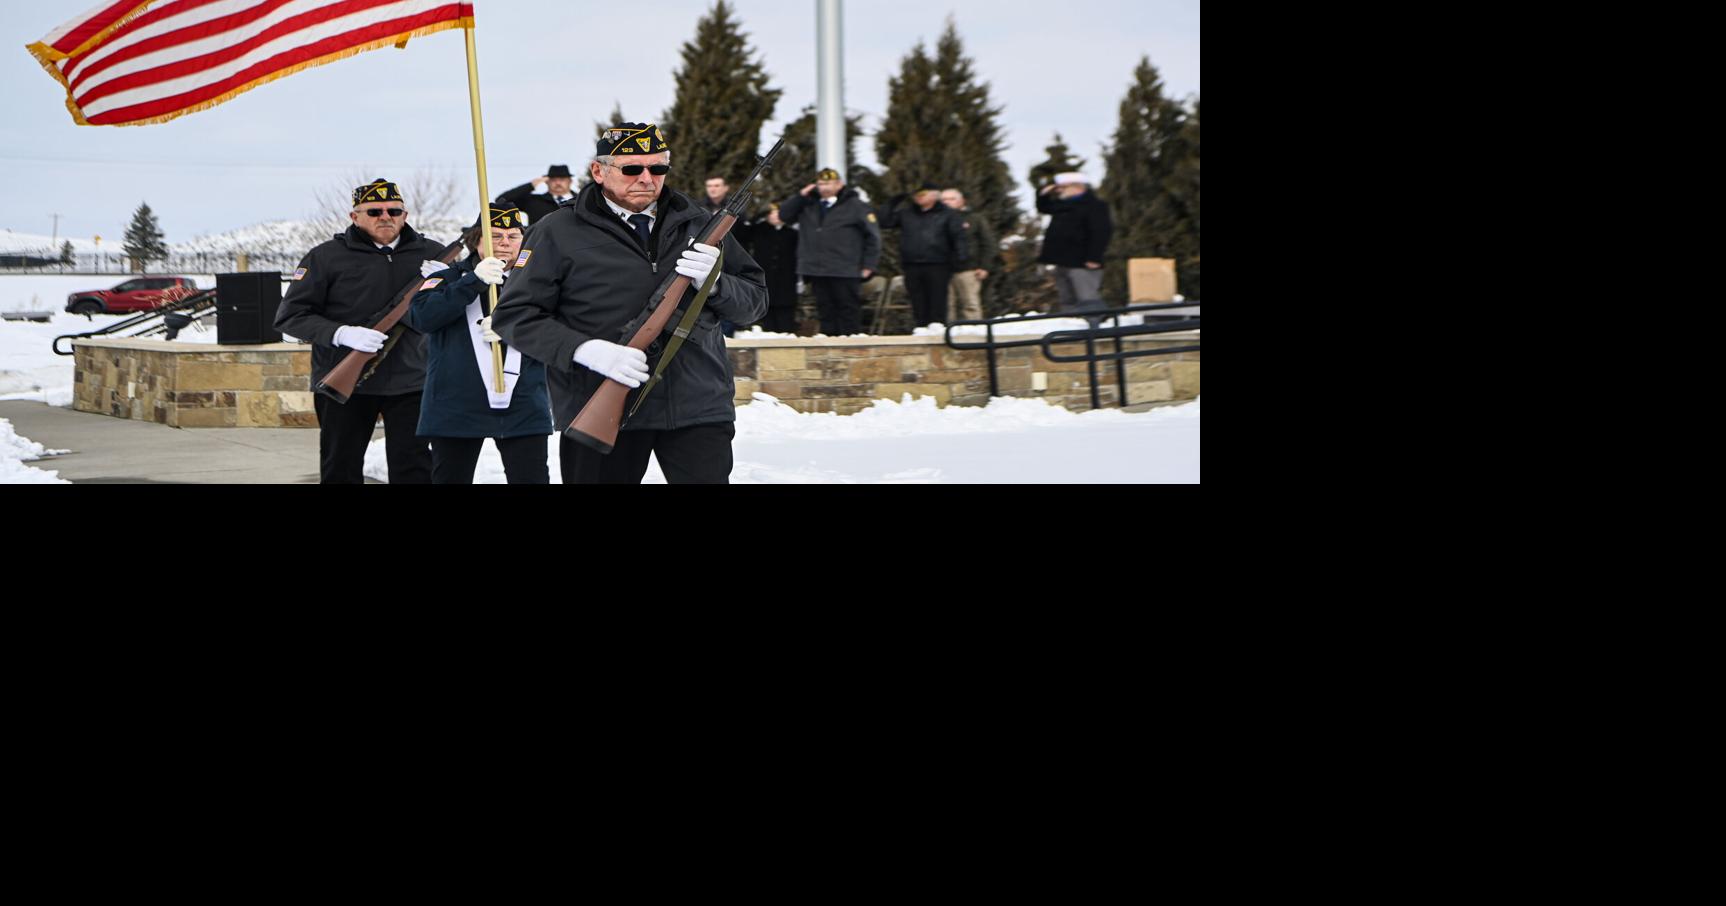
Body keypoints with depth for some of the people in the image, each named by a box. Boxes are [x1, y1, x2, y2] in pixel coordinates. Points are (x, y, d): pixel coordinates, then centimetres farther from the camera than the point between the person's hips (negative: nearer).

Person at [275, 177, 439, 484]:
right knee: (341, 470, 8)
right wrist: (341, 334, -21)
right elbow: (290, 316, -5)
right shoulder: (327, 257, -2)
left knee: (414, 469, -4)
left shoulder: (431, 254, 6)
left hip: (409, 381, 1)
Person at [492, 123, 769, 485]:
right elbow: (513, 316, -2)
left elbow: (755, 302, 14)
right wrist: (586, 350, -17)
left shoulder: (696, 224, 13)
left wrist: (714, 282, -9)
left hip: (699, 411, 2)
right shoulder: (560, 233, 2)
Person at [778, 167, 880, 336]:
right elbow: (784, 215, 14)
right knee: (826, 312, 8)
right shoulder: (809, 205, 15)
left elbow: (873, 236, -1)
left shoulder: (855, 206, 0)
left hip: (845, 272, -5)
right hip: (817, 271, 5)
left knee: (849, 312, -4)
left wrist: (868, 265, -6)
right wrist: (801, 196, 2)